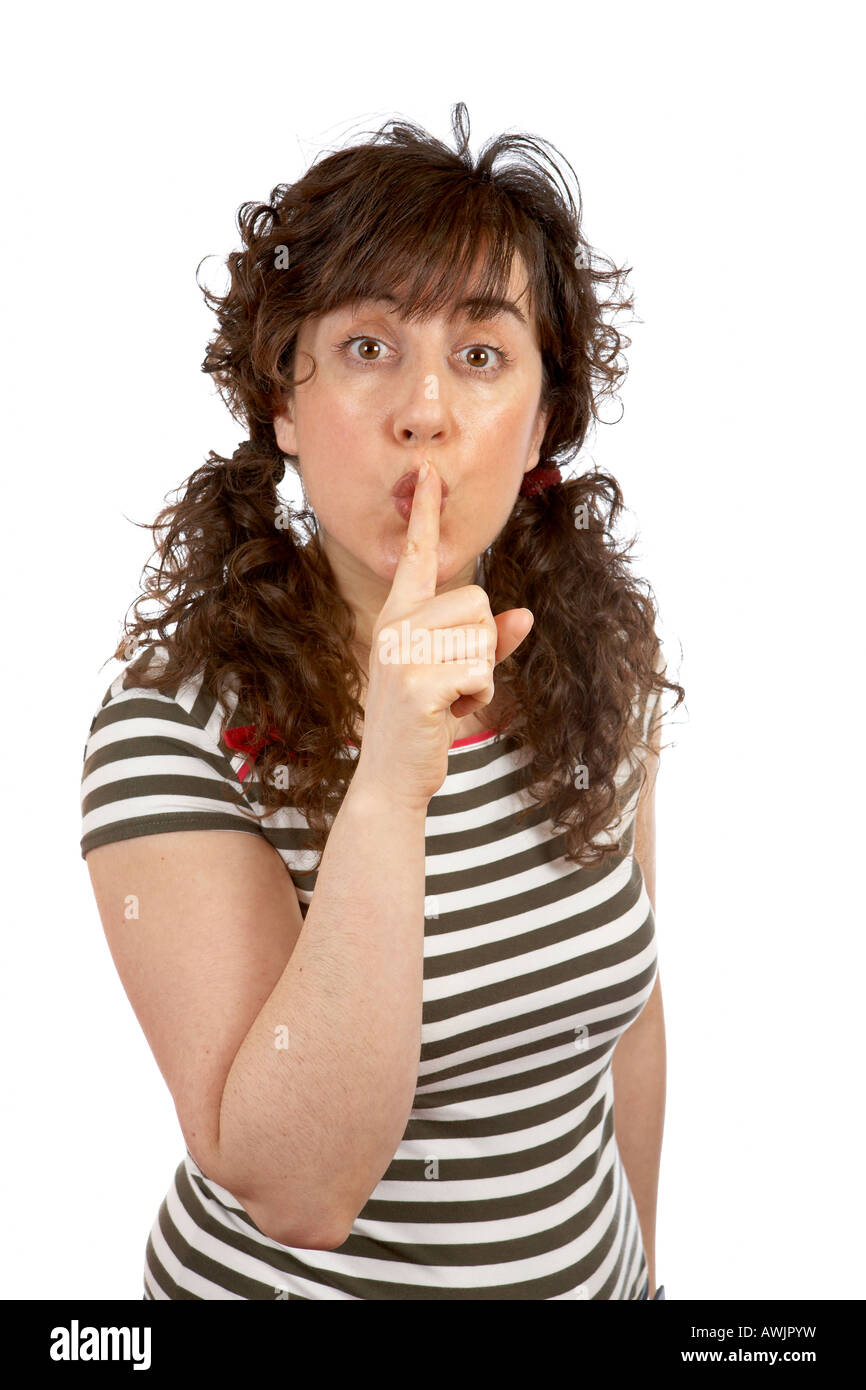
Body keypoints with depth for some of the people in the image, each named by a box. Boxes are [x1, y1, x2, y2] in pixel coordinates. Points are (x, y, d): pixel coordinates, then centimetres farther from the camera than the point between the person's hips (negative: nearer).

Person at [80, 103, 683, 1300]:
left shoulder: (600, 662, -10)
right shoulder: (178, 723, -24)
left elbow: (625, 999, 2)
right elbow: (295, 1190, -28)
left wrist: (641, 1259, 11)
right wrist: (390, 788, -38)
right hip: (294, 1279, -3)